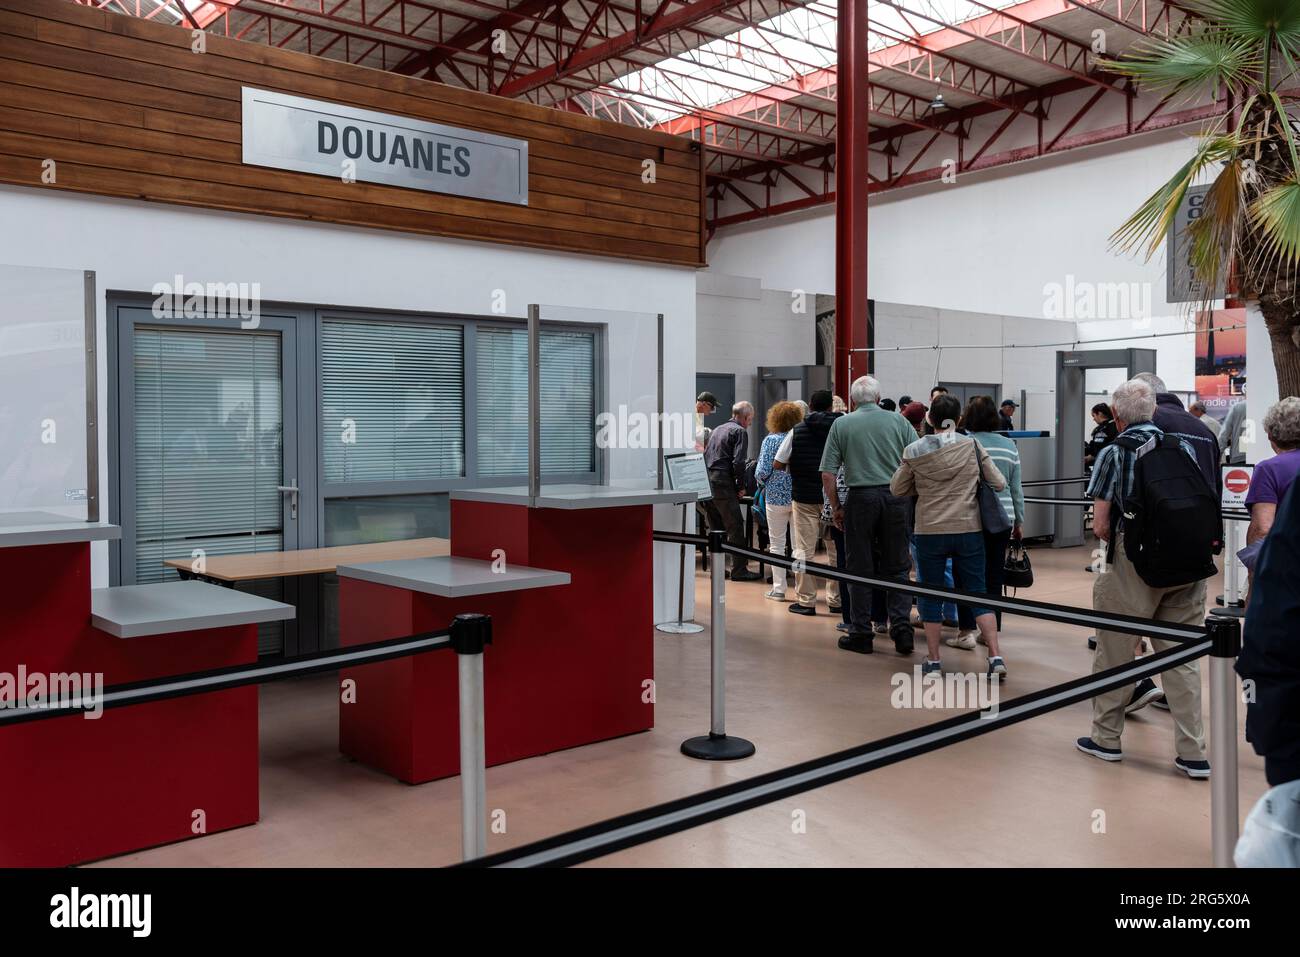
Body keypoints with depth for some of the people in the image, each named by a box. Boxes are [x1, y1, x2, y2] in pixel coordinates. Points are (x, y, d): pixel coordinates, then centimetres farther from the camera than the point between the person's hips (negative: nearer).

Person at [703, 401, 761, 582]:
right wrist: (740, 486, -4)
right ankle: (739, 569, -1)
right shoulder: (740, 431, -4)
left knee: (716, 528, 15)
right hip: (723, 485, -8)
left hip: (707, 482, 8)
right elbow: (738, 462, -15)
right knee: (735, 527, -3)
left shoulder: (718, 429, 21)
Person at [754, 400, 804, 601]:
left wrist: (760, 479, 9)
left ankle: (779, 588, 6)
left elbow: (763, 471, -12)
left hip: (776, 496, -2)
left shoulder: (771, 440, -7)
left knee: (776, 544, 6)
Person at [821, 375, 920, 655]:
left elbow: (827, 473, -2)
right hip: (895, 497, 1)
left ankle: (861, 634, 12)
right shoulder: (898, 421, 5)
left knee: (860, 569, 7)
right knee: (897, 567, 11)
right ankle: (901, 626, 3)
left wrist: (836, 507, 7)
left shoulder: (841, 424, 2)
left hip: (860, 498, -1)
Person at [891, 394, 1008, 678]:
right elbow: (999, 483, 2)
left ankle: (932, 661, 13)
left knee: (932, 596, 9)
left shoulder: (914, 451, -4)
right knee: (978, 593, 9)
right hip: (969, 530, 1)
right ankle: (995, 656, 3)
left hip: (930, 532, -1)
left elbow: (897, 489, 5)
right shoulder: (972, 446, -3)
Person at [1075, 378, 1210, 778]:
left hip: (1133, 564, -4)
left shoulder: (1114, 453, -6)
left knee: (1114, 651, 9)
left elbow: (1100, 527, -7)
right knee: (1182, 654, 10)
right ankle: (1193, 753, 12)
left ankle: (1106, 737, 21)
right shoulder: (1183, 446, 7)